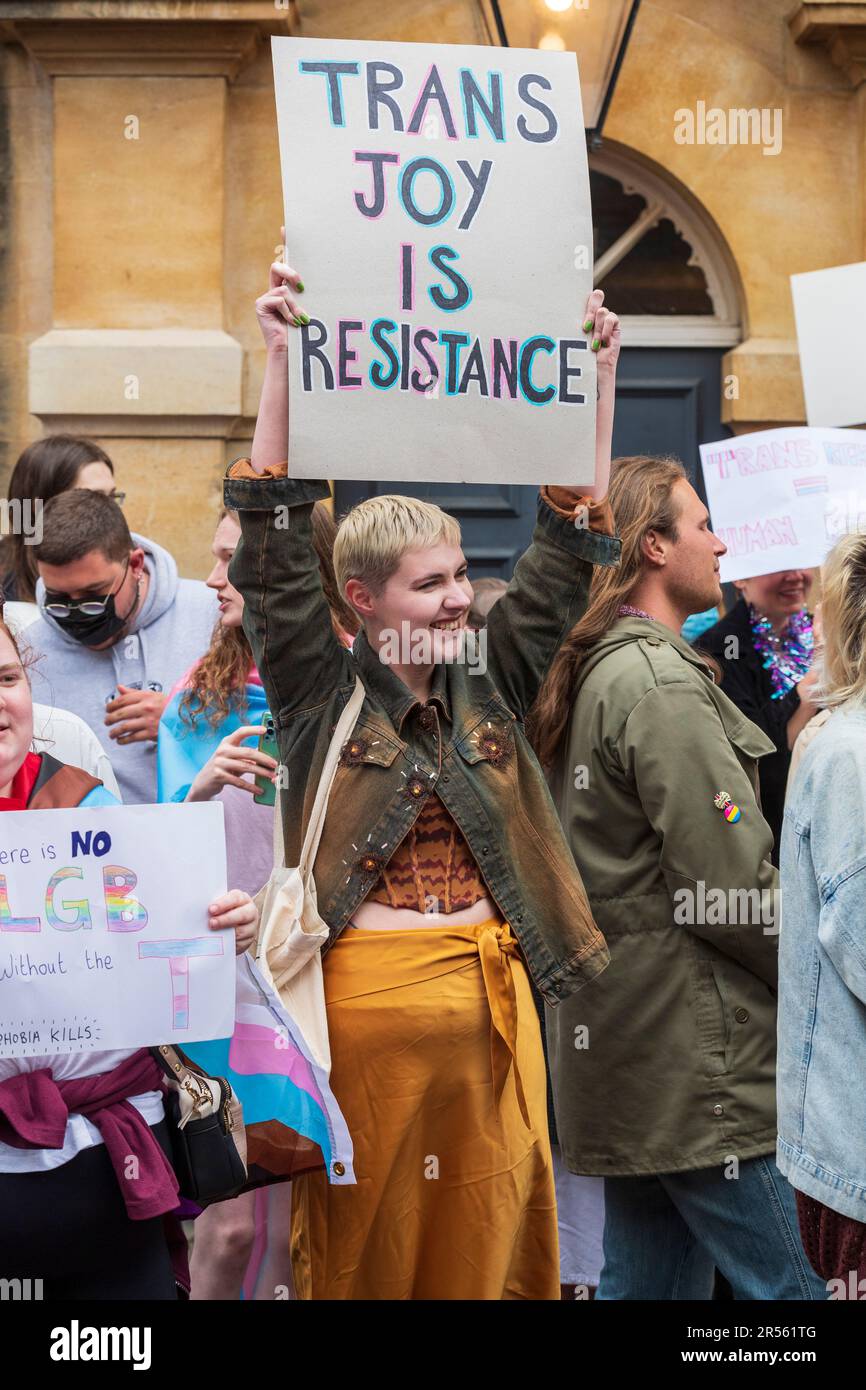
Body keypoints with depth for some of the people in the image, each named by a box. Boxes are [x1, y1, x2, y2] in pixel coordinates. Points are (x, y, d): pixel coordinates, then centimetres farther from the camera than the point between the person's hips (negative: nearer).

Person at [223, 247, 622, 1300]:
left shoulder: (490, 688, 7)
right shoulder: (319, 693, -2)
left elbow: (567, 550, 5)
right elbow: (272, 546, -10)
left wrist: (595, 378, -2)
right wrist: (280, 361, -18)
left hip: (494, 995, 4)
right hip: (368, 996, -3)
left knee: (491, 1236, 11)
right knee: (366, 1240, 8)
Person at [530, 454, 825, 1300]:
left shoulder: (588, 675, 14)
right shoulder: (661, 682, -16)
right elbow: (731, 885, -18)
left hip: (621, 1037, 10)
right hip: (695, 1052, -10)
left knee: (645, 1276, 15)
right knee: (788, 1285, -4)